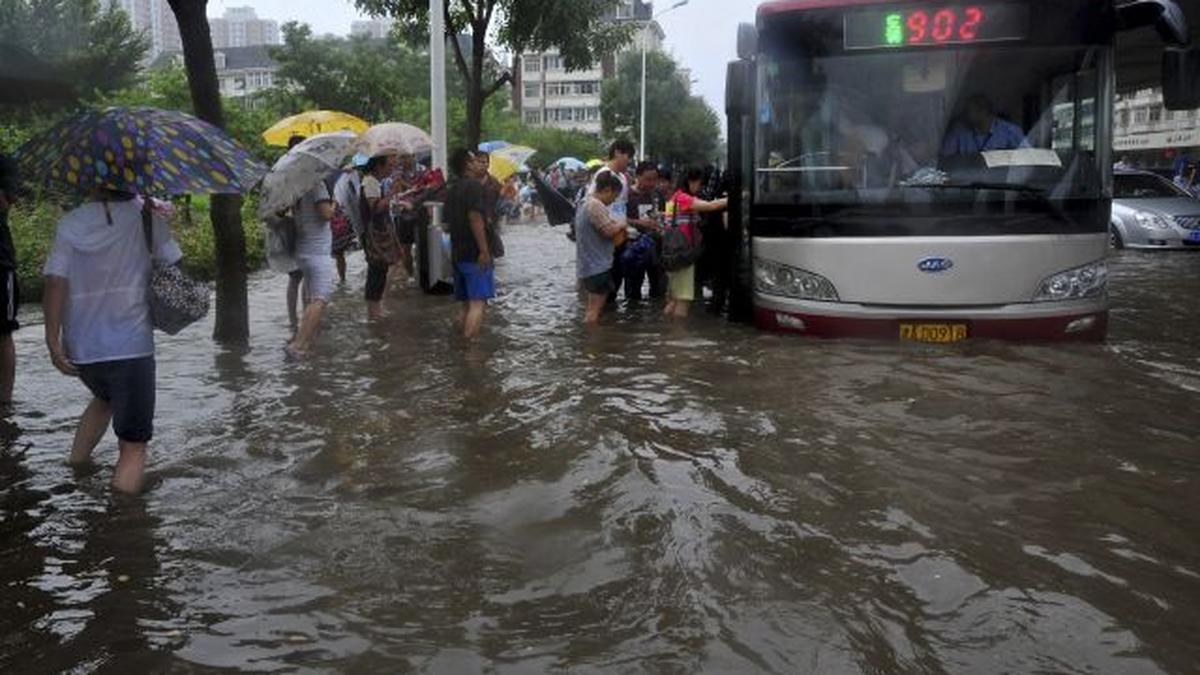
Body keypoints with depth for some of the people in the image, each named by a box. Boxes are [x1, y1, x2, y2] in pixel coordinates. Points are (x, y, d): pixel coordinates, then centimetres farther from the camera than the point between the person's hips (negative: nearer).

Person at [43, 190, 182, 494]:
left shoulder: (70, 224, 4)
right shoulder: (145, 217, -3)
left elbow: (55, 281, -5)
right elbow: (173, 264, -2)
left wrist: (53, 340, -5)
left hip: (80, 348, 5)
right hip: (129, 346, -5)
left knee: (105, 398, 37)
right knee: (133, 445, -2)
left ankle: (74, 464, 35)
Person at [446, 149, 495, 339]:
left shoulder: (452, 190, 16)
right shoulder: (474, 185, -11)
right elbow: (475, 217, -22)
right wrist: (484, 250, -22)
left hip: (457, 253, 9)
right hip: (475, 254, -9)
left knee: (466, 305, 14)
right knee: (478, 303, -10)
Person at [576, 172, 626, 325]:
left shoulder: (587, 203, 16)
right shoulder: (596, 205, -17)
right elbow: (609, 230, -23)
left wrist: (616, 225, 9)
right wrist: (621, 225, -4)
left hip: (589, 265, 11)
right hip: (597, 266, -11)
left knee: (592, 308, 18)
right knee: (594, 310, -7)